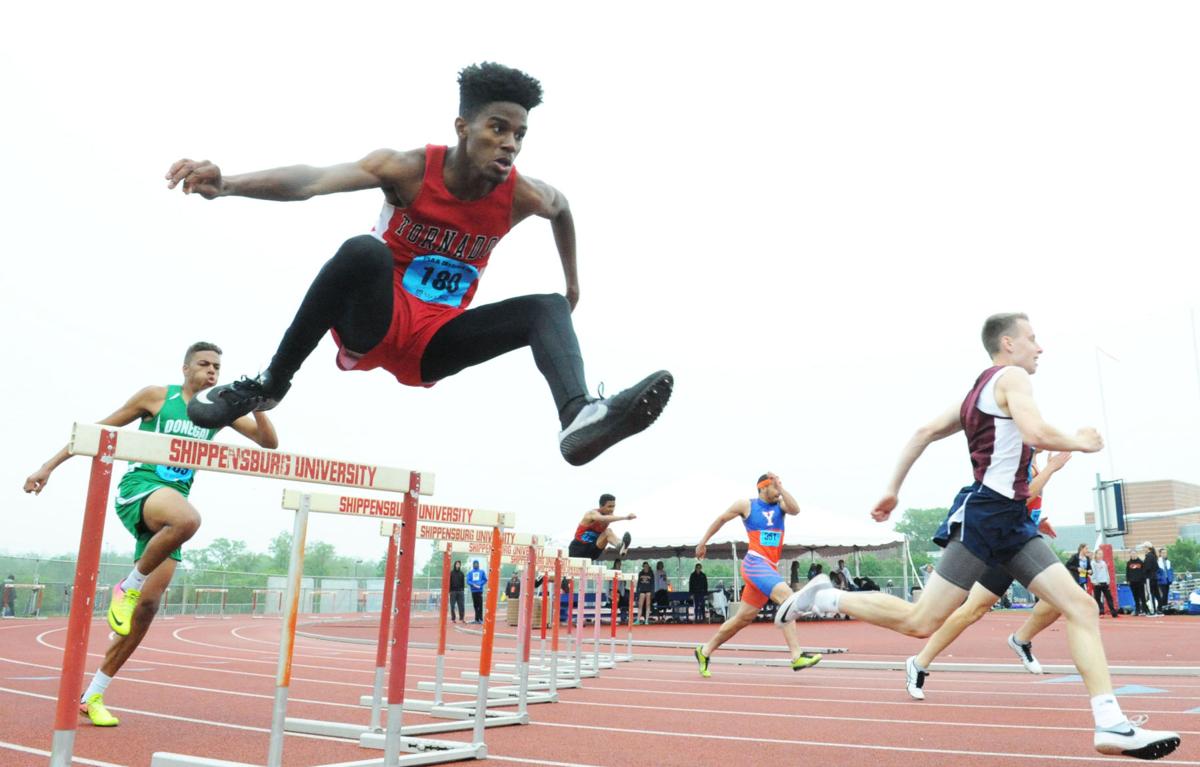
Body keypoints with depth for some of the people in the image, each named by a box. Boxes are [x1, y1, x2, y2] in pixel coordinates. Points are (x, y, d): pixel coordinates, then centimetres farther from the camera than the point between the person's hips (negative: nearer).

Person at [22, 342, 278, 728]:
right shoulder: (157, 396, 2)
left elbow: (269, 443, 8)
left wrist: (256, 406, -9)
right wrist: (49, 466, 6)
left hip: (169, 508, 5)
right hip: (139, 488, -5)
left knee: (148, 605, 0)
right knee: (188, 518, -40)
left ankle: (93, 696, 14)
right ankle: (128, 586, -16)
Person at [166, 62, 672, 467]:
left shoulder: (522, 196, -7)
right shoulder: (409, 170, -17)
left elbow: (562, 208, 19)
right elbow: (312, 181, -33)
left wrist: (573, 283, 28)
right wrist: (227, 185, -51)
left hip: (434, 345, 4)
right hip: (372, 325, -4)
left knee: (549, 308, -15)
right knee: (364, 251, -36)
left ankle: (579, 419, -46)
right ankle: (270, 383, -22)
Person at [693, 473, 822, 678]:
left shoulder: (780, 505, 12)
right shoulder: (746, 505, 2)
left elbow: (795, 510, -10)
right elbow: (721, 519, 15)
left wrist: (781, 488, -12)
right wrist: (703, 542, 21)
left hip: (770, 568, 6)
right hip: (755, 563, -6)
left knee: (744, 618, 12)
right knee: (787, 596, -27)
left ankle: (705, 651, 28)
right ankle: (796, 655, -32)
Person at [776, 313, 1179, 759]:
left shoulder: (980, 391, 22)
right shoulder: (1011, 376, -5)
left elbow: (925, 433, 21)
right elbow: (1036, 433, -22)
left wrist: (892, 490, 21)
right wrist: (1079, 443, -1)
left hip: (1011, 520, 10)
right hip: (986, 513, -10)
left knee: (1081, 607, 3)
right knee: (920, 622, -10)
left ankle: (1111, 726, 1)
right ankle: (824, 598, 1)